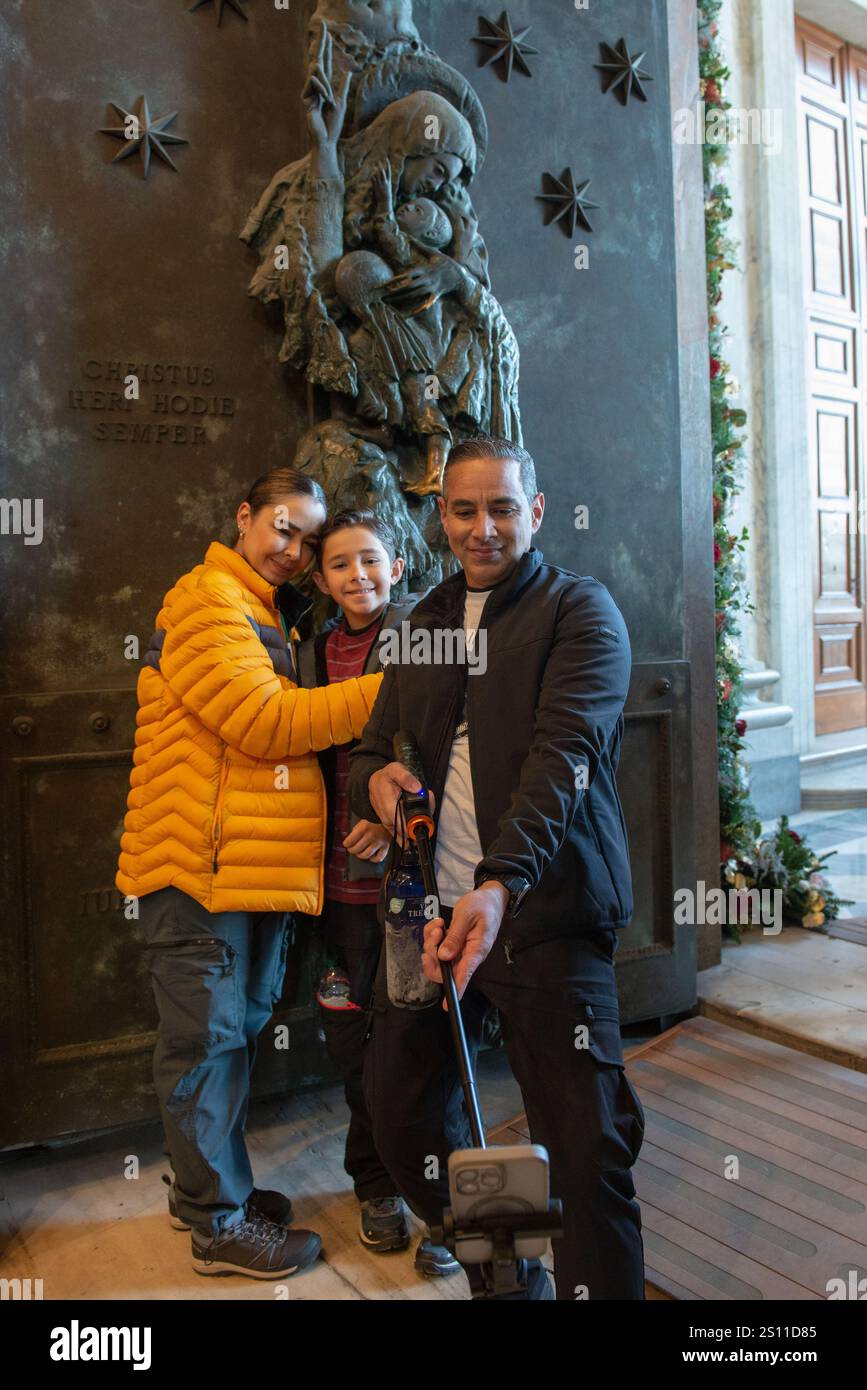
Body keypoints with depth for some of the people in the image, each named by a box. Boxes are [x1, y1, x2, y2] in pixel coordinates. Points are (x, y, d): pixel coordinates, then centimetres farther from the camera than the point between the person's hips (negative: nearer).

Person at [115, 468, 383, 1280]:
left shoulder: (275, 617, 20)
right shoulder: (206, 604, -9)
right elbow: (265, 723, -18)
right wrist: (384, 692, -15)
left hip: (258, 866, 10)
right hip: (199, 862, -9)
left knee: (236, 1031, 18)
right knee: (208, 1039, 1)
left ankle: (204, 1187, 34)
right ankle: (219, 1224, 15)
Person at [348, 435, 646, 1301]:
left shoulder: (580, 610, -1)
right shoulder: (425, 622, 19)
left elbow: (562, 753, -16)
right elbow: (374, 743, 21)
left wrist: (500, 884, -30)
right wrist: (374, 779, -5)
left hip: (543, 911, -6)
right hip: (433, 906, 6)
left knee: (584, 1147, -8)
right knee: (400, 1109, 12)